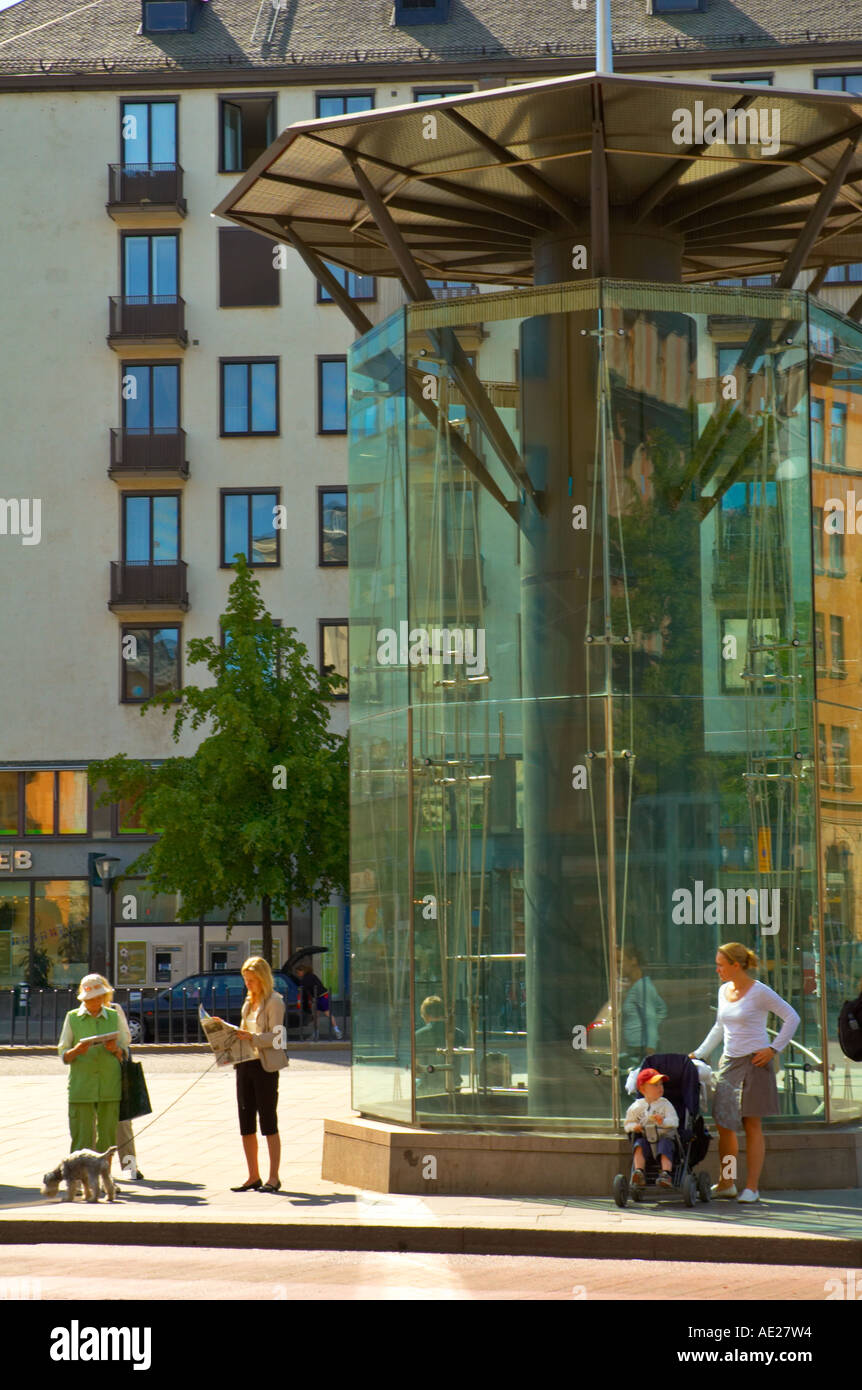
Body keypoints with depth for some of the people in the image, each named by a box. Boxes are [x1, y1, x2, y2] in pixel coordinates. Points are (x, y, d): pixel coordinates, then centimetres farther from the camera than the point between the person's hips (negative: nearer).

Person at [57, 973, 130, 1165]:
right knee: (82, 1138, -5)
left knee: (107, 1136, 3)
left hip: (110, 1085, 2)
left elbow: (125, 1052, 12)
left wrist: (115, 1049, -10)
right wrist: (76, 1051, -16)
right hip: (81, 1086, -2)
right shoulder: (72, 1018, 5)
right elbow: (63, 1055, 6)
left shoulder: (114, 1017, 10)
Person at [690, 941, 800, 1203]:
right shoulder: (724, 990, 10)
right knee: (723, 1123, 4)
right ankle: (726, 1183, 13)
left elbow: (792, 1018, -6)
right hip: (729, 1062, 6)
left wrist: (774, 1049, -9)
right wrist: (700, 1053, 21)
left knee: (752, 1125, -2)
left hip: (754, 1063, -6)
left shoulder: (759, 992, -10)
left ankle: (752, 1187, 2)